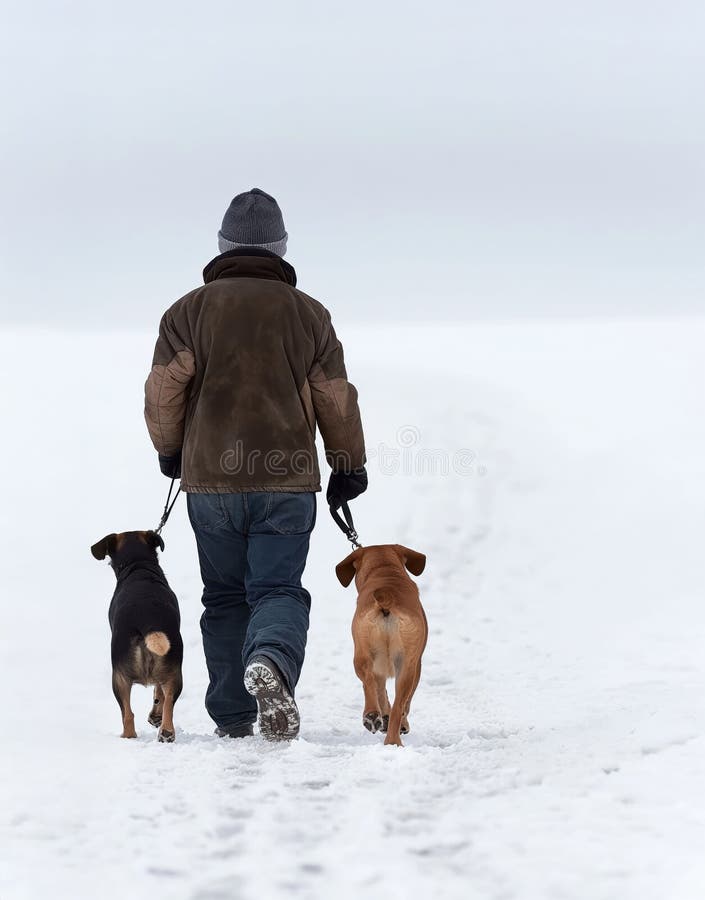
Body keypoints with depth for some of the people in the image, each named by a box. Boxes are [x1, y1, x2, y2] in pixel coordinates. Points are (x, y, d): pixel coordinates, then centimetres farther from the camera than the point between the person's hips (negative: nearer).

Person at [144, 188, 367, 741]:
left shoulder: (190, 310, 2)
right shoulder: (307, 313, 4)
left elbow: (163, 391, 1)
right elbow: (337, 399, 5)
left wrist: (170, 451, 19)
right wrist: (350, 467, 16)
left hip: (210, 478, 1)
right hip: (287, 483, -1)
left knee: (225, 597, 13)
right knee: (277, 589, 0)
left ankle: (232, 720, 12)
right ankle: (270, 662, -33)